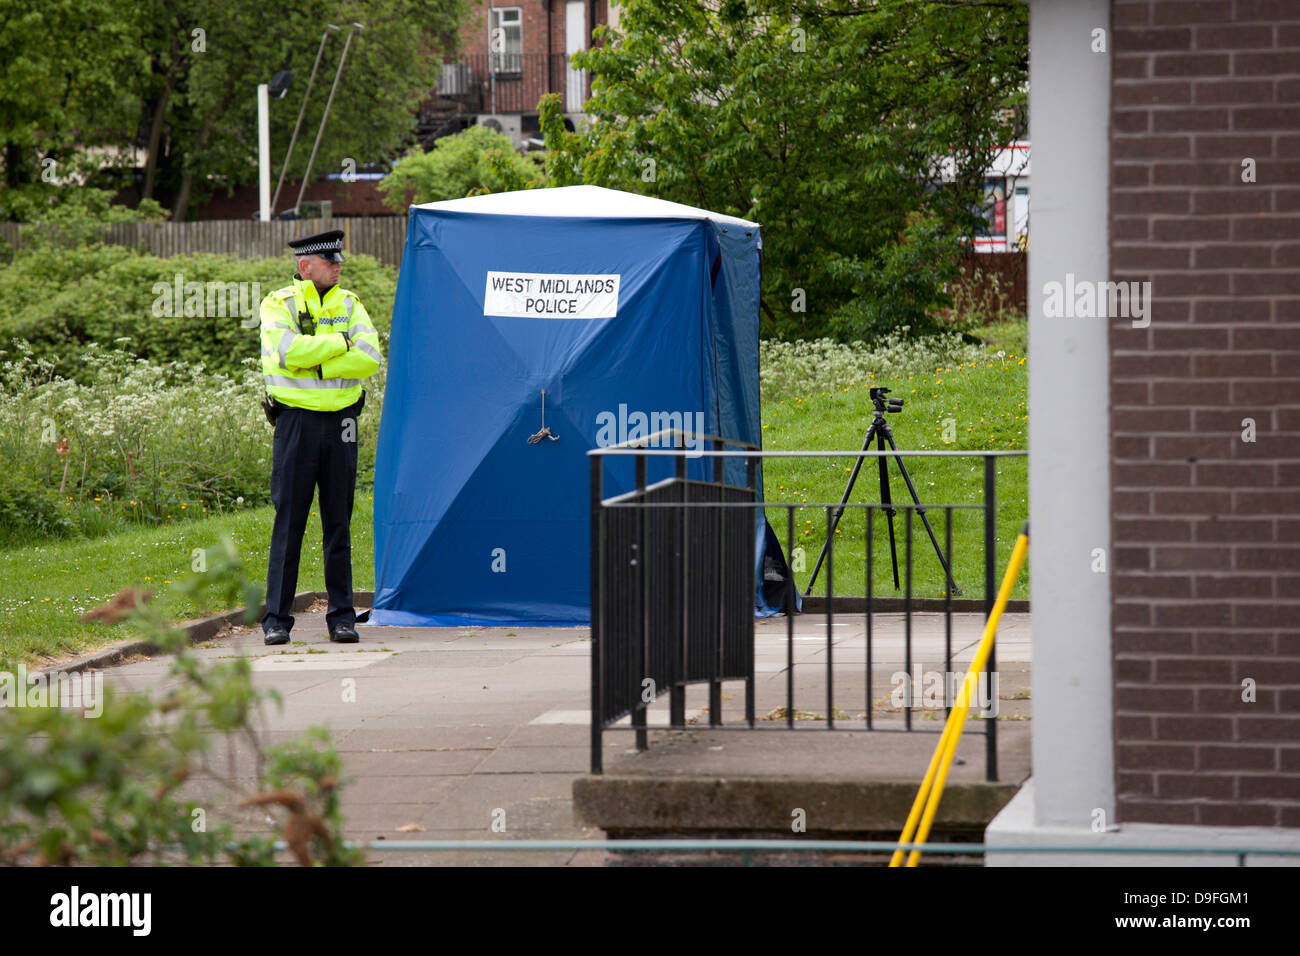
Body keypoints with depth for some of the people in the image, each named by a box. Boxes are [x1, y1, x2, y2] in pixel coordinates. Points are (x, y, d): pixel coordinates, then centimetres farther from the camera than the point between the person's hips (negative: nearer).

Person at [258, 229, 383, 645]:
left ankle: (342, 616, 10)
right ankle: (276, 619, 2)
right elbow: (289, 351, -20)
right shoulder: (278, 305, -1)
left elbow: (370, 359, -6)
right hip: (296, 420, -3)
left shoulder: (350, 305, 8)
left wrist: (316, 365, -14)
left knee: (339, 523, 6)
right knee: (289, 521, -2)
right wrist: (340, 343, -11)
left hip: (340, 423, 3)